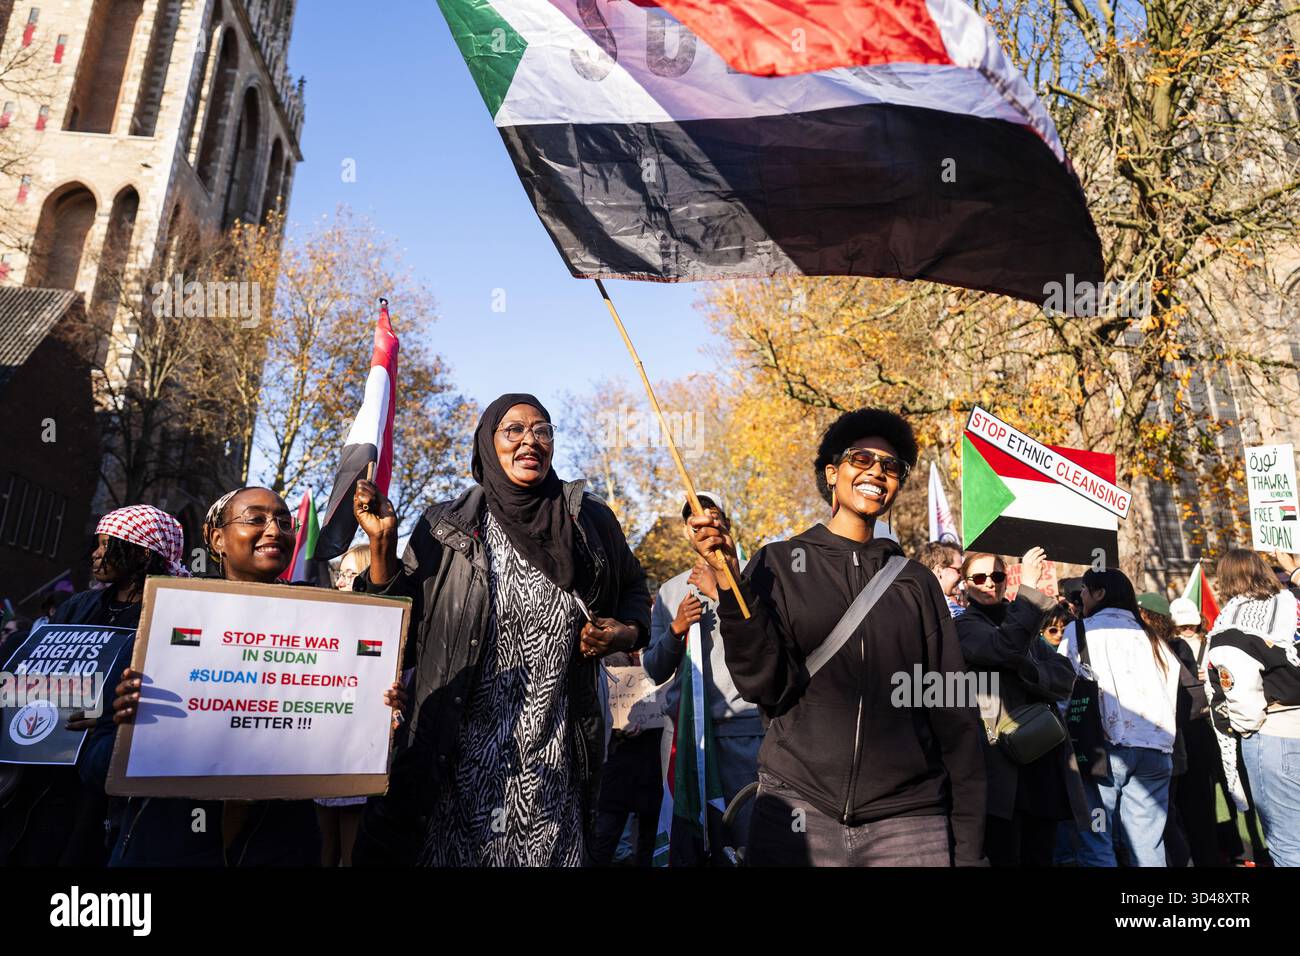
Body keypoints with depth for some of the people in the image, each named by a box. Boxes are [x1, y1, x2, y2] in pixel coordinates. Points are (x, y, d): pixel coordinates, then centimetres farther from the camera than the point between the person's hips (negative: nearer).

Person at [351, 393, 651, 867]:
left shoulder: (590, 521, 1)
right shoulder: (447, 528, -2)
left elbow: (634, 588, 17)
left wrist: (628, 633, -3)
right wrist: (382, 544, -12)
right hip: (460, 754, -1)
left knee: (549, 854, 9)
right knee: (457, 850, 8)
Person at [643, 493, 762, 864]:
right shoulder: (669, 591, 11)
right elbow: (655, 671, 10)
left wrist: (719, 592, -13)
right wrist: (676, 628, -7)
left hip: (740, 725, -3)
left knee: (750, 827, 0)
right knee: (687, 839, 11)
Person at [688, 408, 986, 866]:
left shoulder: (916, 582, 6)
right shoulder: (779, 563, 0)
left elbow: (954, 710, 6)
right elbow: (763, 684, -8)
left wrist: (968, 842, 3)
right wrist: (729, 580, -20)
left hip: (907, 815, 2)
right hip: (799, 801, -2)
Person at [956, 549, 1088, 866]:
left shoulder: (1022, 623, 19)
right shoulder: (965, 626, 0)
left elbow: (1067, 677, 6)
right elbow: (1007, 647, -21)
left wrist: (1030, 671, -14)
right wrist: (1029, 588, -19)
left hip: (1044, 753, 6)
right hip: (1000, 757, -6)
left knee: (1040, 855, 11)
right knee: (1005, 857, -5)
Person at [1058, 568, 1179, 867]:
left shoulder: (1079, 630, 3)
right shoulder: (1149, 637, 18)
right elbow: (1174, 690, 18)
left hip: (1105, 744, -5)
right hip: (1156, 747, 5)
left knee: (1096, 843, -1)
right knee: (1148, 846, 8)